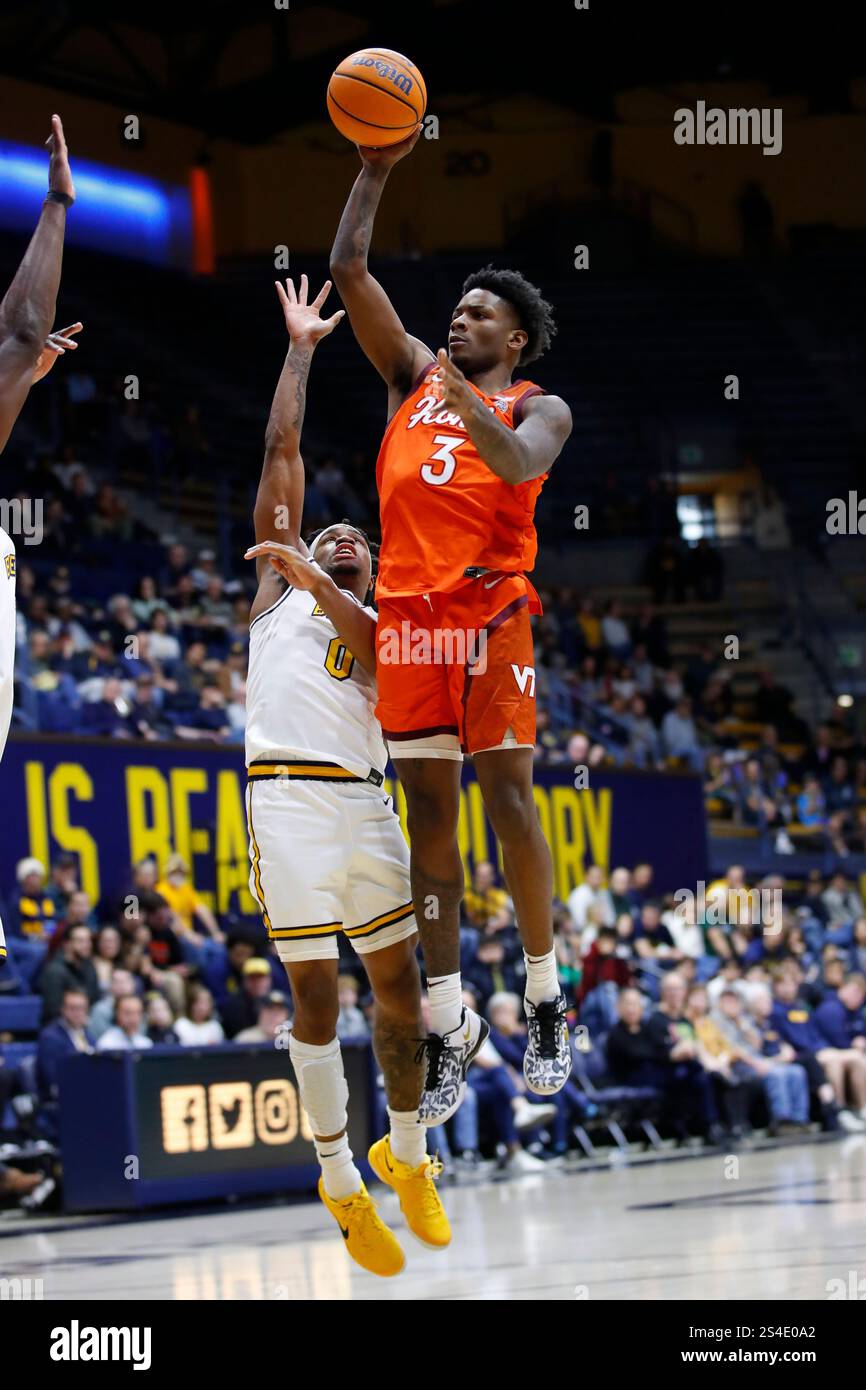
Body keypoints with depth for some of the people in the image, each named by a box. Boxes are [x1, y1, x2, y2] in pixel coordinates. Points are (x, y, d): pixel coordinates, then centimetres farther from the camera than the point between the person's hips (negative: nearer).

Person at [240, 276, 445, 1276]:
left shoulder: (379, 620, 21)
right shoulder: (278, 582, 16)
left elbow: (385, 655, -5)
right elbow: (281, 448, 13)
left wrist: (317, 579, -13)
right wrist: (300, 348, 17)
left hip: (364, 800, 3)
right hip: (288, 792, -3)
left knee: (398, 983, 5)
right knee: (314, 996, -4)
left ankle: (406, 1158, 21)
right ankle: (339, 1183, 4)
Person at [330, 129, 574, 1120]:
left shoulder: (537, 406, 9)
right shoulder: (414, 375, 21)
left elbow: (521, 468, -14)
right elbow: (350, 270, 15)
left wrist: (471, 408, -30)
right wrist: (375, 171, 12)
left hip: (488, 607, -4)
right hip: (405, 611, 4)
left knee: (507, 795, -8)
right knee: (428, 809, 1)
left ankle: (546, 1000, 2)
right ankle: (448, 1024, 0)